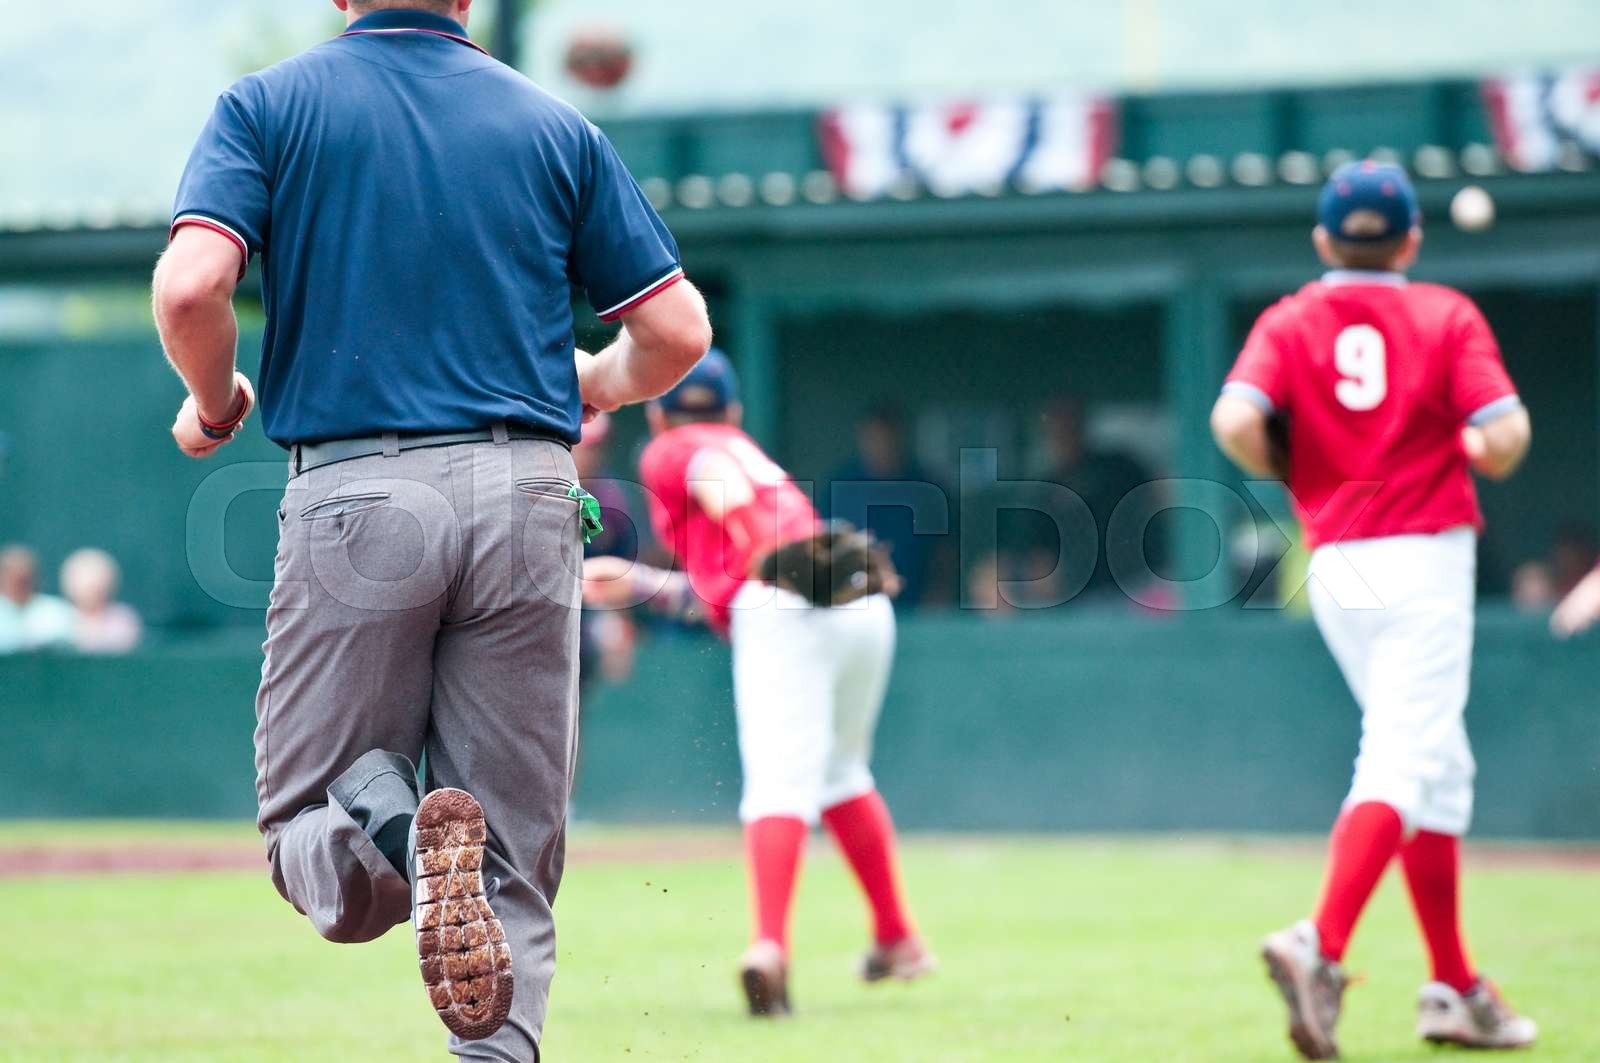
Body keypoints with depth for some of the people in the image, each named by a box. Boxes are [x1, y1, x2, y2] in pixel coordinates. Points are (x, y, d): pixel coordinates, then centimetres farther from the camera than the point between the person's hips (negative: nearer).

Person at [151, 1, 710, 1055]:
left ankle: (387, 827, -25)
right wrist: (600, 383, 29)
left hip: (354, 493, -2)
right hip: (527, 495, 2)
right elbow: (679, 329, 7)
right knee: (513, 866, 7)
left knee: (308, 832, 9)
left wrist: (213, 408, 9)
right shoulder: (555, 125, 11)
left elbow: (191, 287, -11)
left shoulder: (268, 105, 5)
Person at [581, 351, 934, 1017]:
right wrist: (638, 585, 45)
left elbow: (716, 465, -9)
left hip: (784, 609, -7)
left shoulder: (668, 454, 16)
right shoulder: (750, 452, 37)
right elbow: (718, 596, 38)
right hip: (867, 607, 7)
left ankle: (771, 945, -35)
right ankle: (898, 942, 25)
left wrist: (739, 514, -26)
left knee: (781, 782, -17)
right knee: (842, 774, 24)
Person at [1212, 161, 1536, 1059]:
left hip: (1335, 567, 4)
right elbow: (1505, 435, -11)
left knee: (1441, 768, 16)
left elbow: (1236, 423, -10)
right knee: (1404, 766, -11)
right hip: (1427, 556, -4)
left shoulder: (1289, 323, 7)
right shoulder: (1447, 316, 2)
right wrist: (1484, 454, 12)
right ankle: (1321, 946, -33)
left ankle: (1456, 988, 16)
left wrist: (1296, 476, 8)